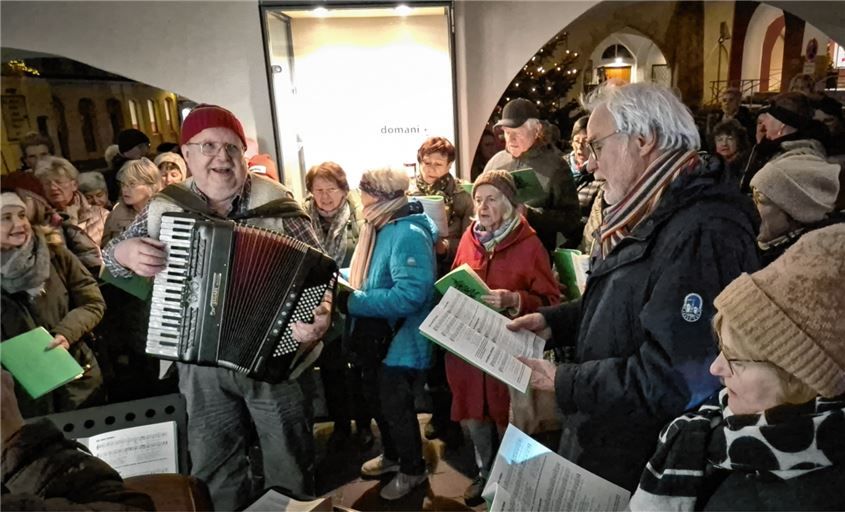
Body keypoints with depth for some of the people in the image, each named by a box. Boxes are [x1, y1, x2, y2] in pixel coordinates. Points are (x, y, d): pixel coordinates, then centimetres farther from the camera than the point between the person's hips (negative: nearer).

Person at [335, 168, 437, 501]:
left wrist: (353, 302, -30)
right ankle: (392, 455, 46)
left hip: (402, 342, -9)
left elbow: (410, 295, -34)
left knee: (396, 407, 8)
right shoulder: (382, 228, 5)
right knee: (378, 399, 23)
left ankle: (412, 469, 32)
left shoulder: (409, 235, -26)